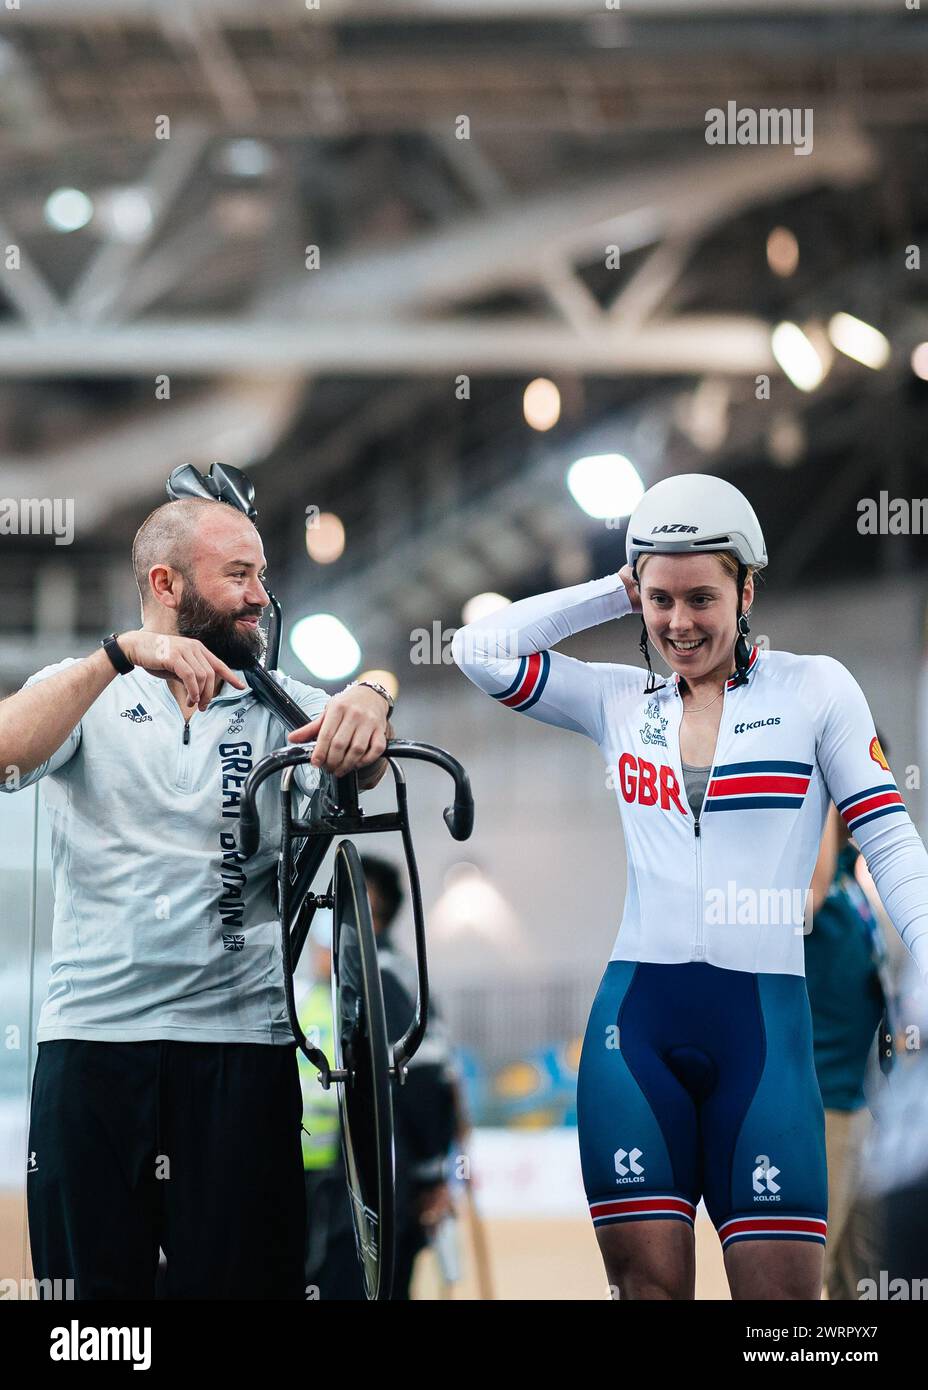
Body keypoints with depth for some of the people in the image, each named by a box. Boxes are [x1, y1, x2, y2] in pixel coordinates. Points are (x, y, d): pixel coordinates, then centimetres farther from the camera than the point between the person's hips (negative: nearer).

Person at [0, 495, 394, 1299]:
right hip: (94, 1033, -1)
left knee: (243, 1277, -3)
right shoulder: (83, 691, 8)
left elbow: (359, 768, -5)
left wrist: (369, 706, -29)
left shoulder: (274, 704, 12)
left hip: (240, 1040, 1)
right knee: (93, 1279, 0)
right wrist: (123, 656, -24)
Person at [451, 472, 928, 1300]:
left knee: (782, 1290, -6)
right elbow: (481, 649, 5)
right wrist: (615, 592, 9)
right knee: (649, 1281, 0)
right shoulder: (621, 702, 12)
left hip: (763, 1022, -3)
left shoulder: (814, 688, 3)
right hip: (637, 1019, 3)